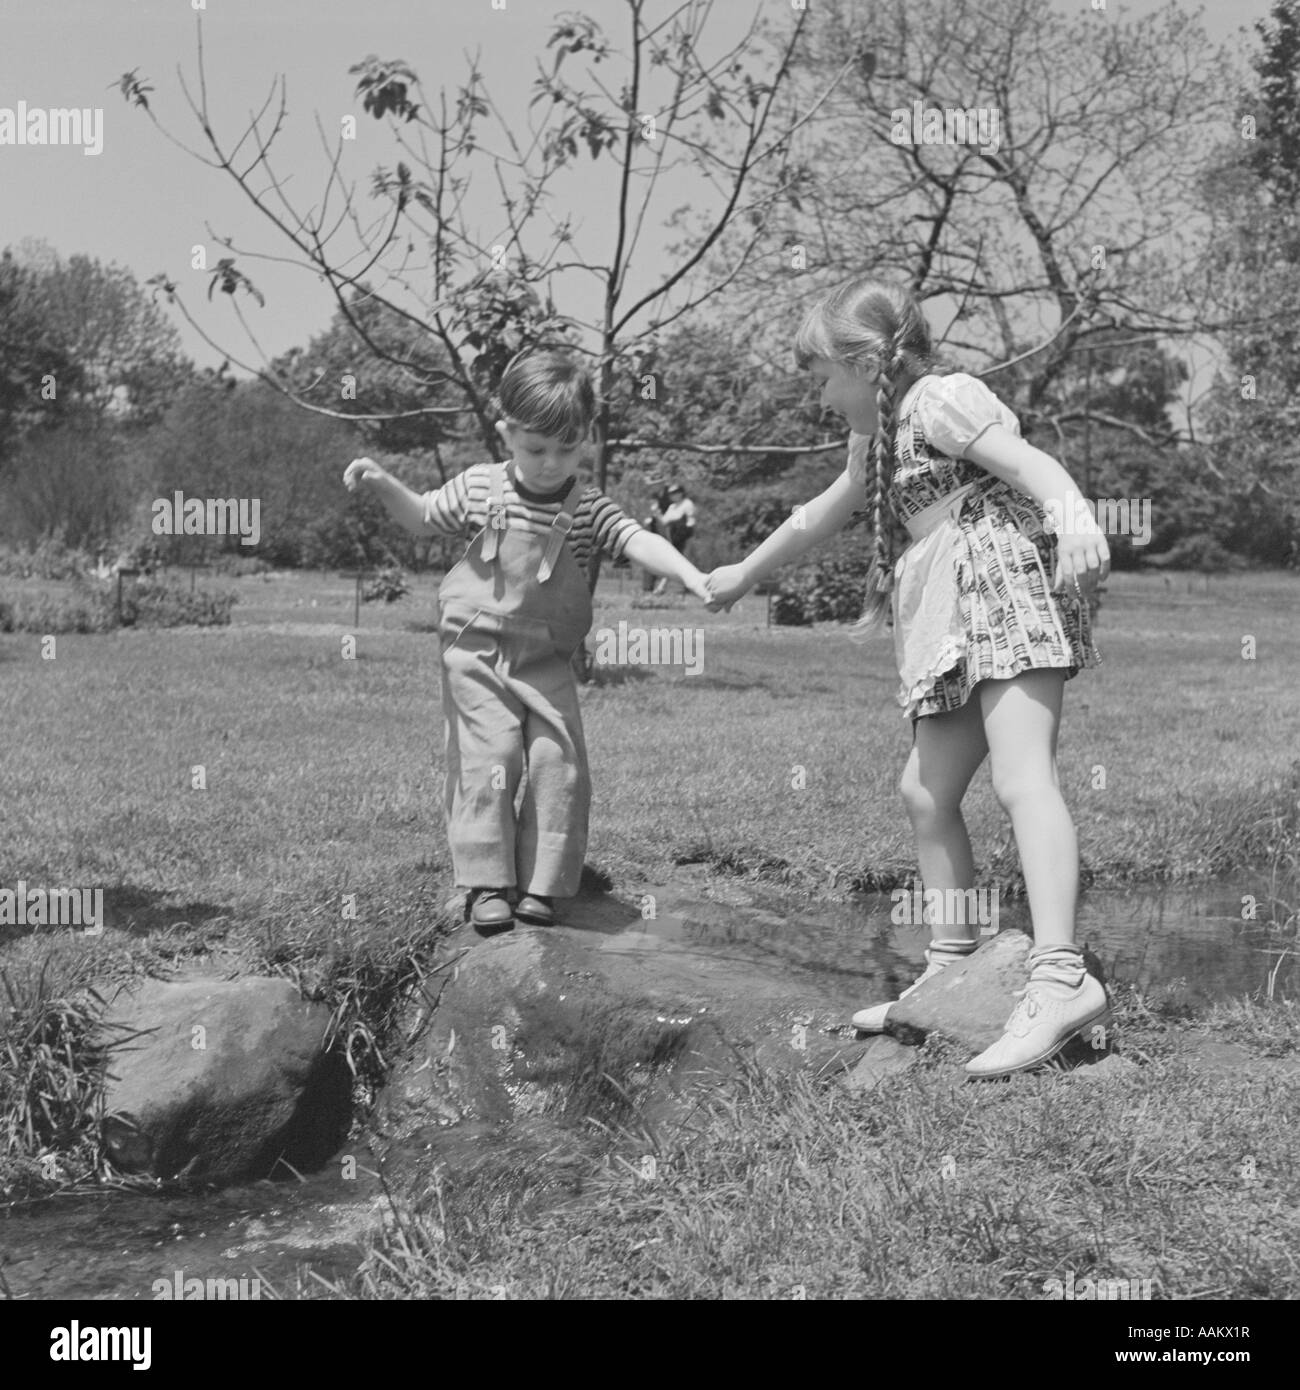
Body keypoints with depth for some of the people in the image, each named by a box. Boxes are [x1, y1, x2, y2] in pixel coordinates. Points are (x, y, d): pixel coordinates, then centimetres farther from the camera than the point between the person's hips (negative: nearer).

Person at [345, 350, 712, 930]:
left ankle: (541, 886, 6)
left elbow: (639, 541, -17)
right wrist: (383, 485, -3)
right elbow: (424, 518, 14)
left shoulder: (588, 508, -3)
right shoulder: (479, 487, -1)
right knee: (488, 760, -11)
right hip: (476, 654, -1)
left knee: (560, 763, -5)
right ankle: (487, 884, -3)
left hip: (547, 661, 1)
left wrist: (692, 576, -34)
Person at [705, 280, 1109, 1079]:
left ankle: (1061, 978, -30)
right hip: (960, 624, 10)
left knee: (1022, 777, -22)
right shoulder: (877, 443, 24)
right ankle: (954, 969, 18)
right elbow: (817, 520, 38)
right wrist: (741, 577, 48)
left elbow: (1031, 463, -18)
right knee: (927, 791, 10)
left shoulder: (940, 398, -3)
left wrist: (1075, 522, -37)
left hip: (1006, 583, -10)